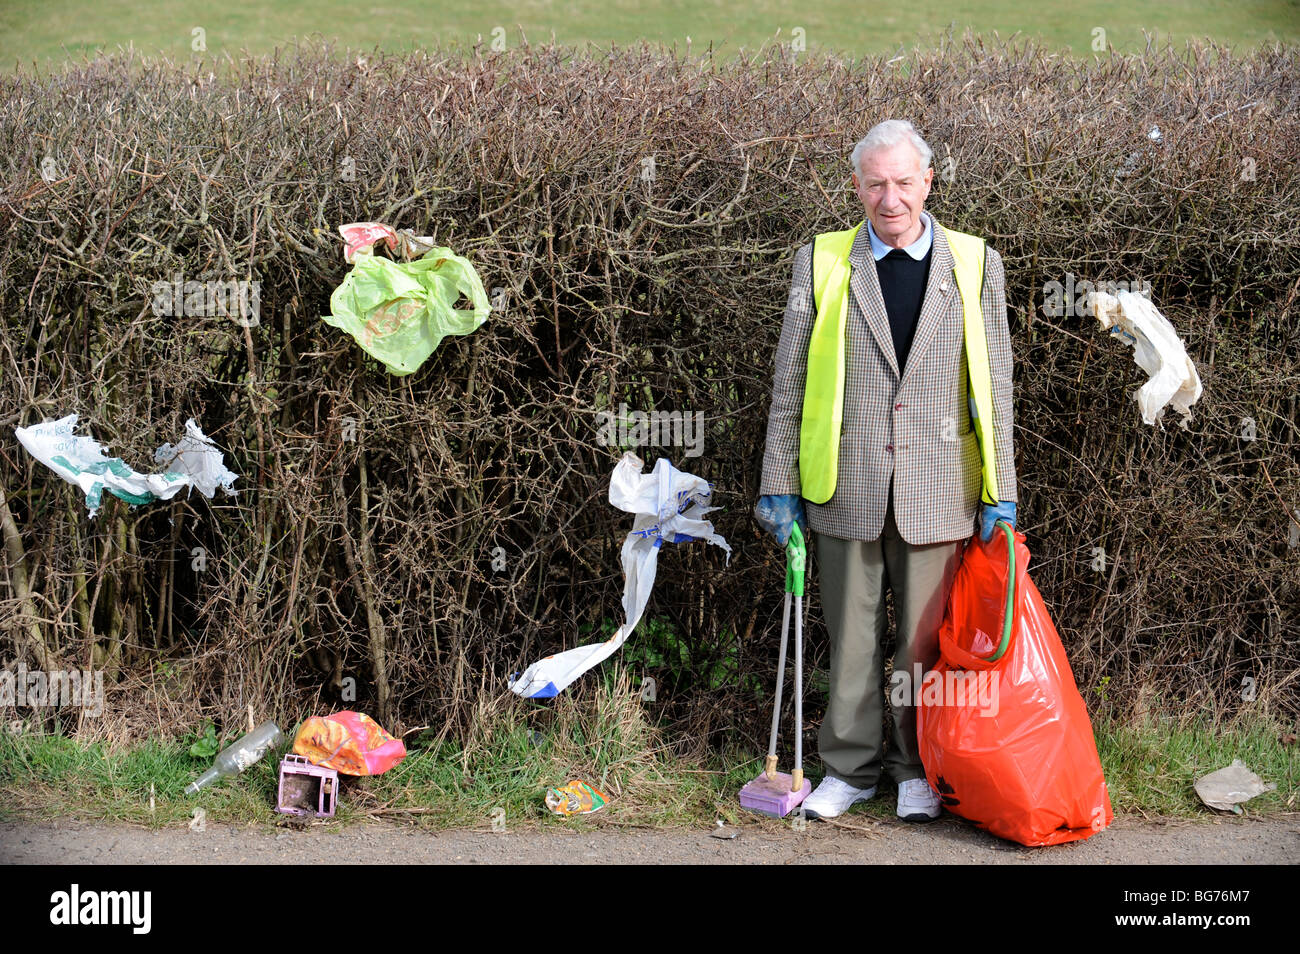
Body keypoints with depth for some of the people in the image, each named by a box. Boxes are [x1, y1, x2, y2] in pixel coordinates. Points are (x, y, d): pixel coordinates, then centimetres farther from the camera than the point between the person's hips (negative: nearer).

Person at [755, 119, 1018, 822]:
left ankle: (918, 768, 23)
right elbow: (789, 382, 6)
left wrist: (999, 492, 2)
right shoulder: (820, 263, 4)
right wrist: (780, 485, 3)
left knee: (926, 639, 7)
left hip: (937, 492, 0)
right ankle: (851, 767, 23)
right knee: (850, 637, 9)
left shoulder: (975, 265, 4)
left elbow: (994, 386, 5)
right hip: (847, 491, 0)